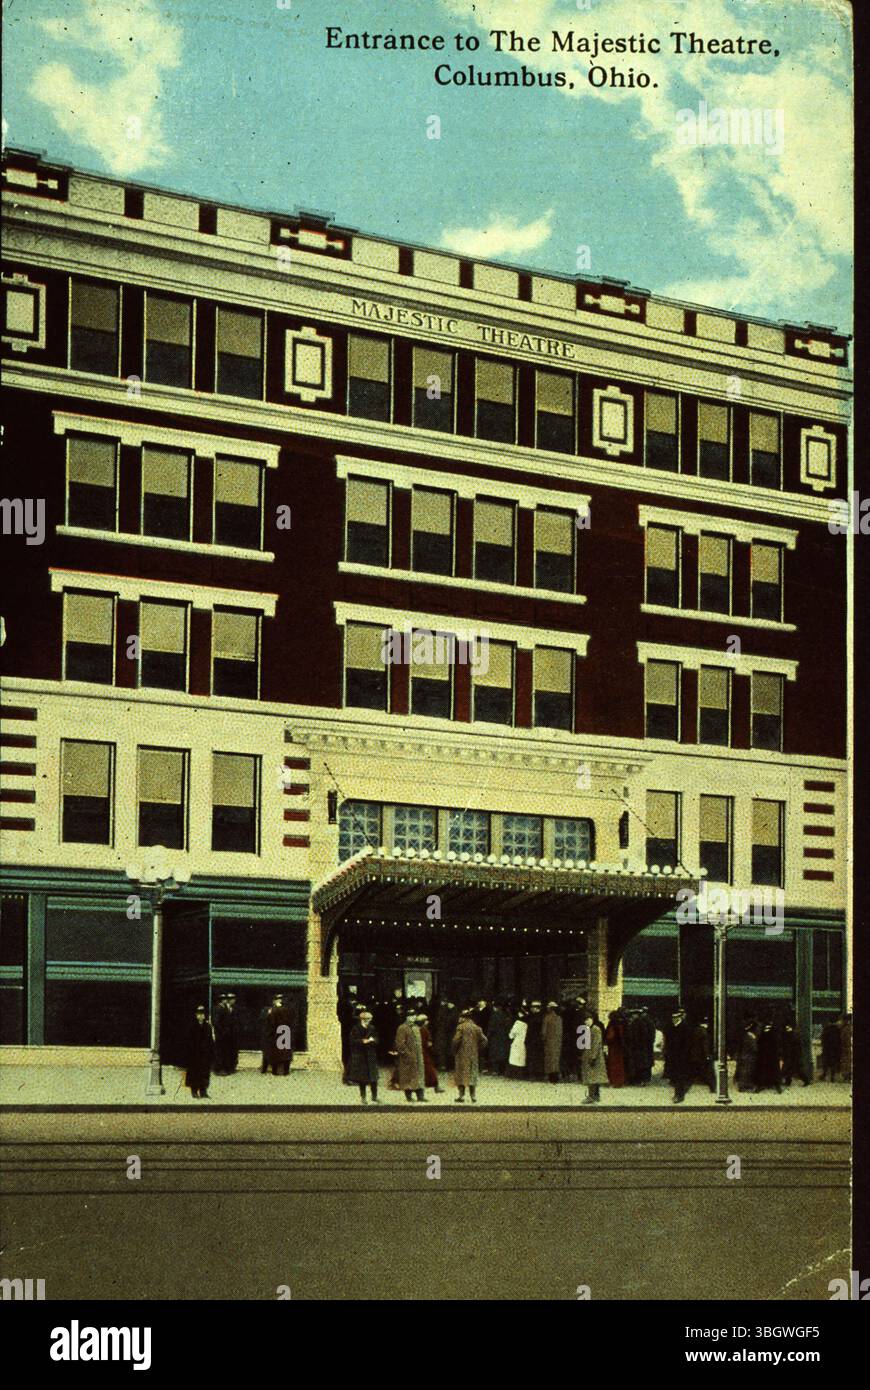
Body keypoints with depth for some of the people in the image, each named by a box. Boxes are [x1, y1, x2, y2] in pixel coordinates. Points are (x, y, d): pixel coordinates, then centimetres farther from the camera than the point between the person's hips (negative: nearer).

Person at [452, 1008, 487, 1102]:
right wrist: (478, 1048, 14)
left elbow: (456, 1040, -17)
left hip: (462, 1053, -5)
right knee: (473, 1073, 12)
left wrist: (454, 1050, -2)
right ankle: (473, 1095, 11)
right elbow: (484, 1040, 5)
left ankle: (461, 1095, -1)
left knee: (461, 1074, 2)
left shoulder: (461, 1027, -10)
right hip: (473, 1054, 5)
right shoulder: (476, 1028, 6)